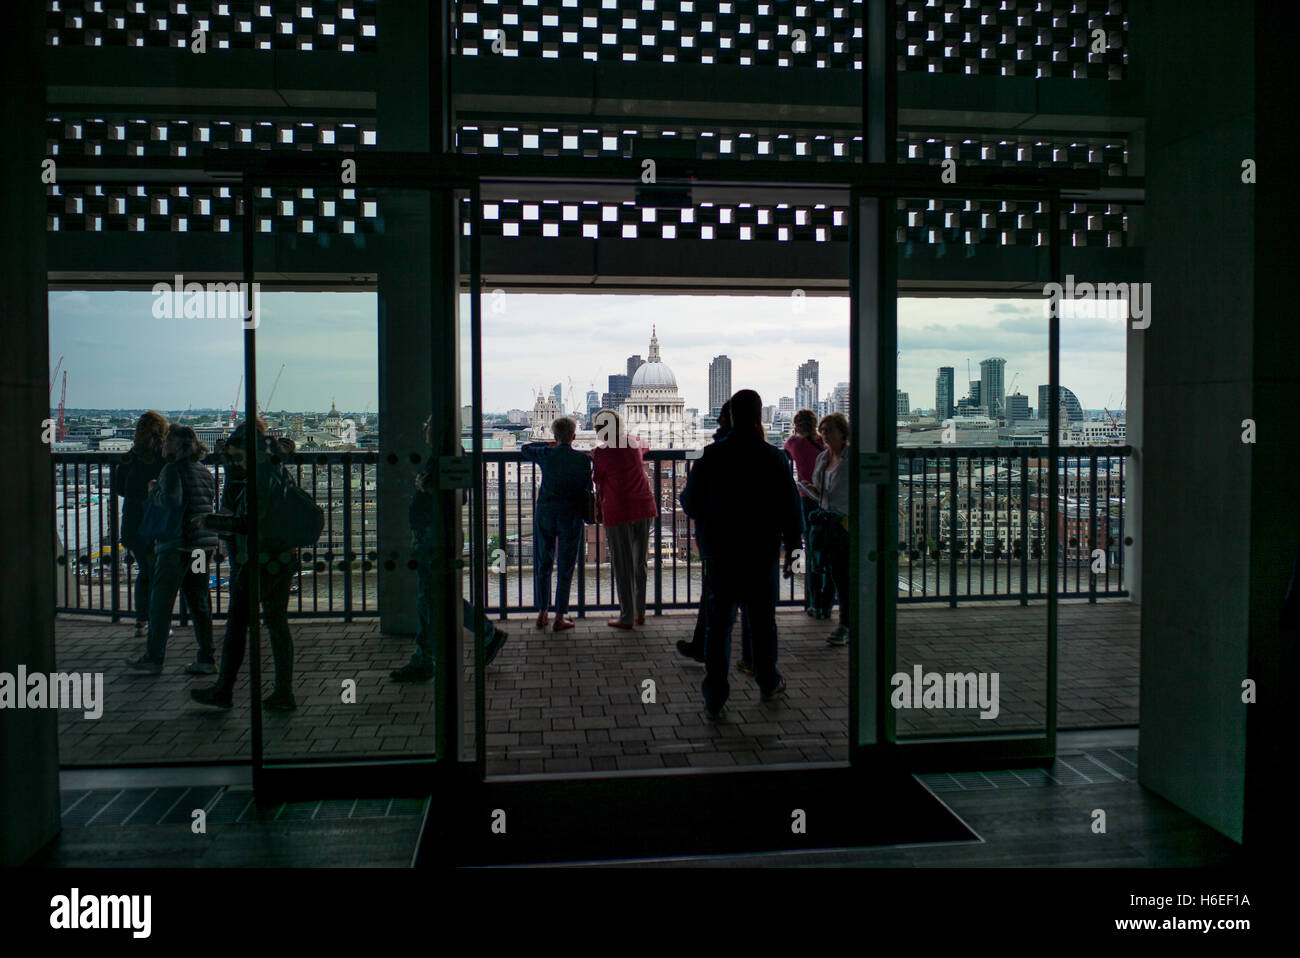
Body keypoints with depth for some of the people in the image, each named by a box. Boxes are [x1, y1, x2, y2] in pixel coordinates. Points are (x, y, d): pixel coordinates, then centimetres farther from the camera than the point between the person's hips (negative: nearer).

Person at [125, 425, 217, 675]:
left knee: (160, 602, 3)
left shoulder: (172, 470, -10)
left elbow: (172, 502, -23)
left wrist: (153, 492, -6)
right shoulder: (203, 470, 13)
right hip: (205, 543, 8)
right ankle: (206, 659, 11)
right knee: (198, 601, 11)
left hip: (177, 545, -8)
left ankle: (153, 659, 9)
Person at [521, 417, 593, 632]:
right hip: (570, 517, -2)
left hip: (545, 513, 2)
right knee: (566, 566, 5)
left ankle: (542, 613, 17)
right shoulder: (583, 459, -8)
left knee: (543, 564, 13)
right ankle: (560, 617, 6)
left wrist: (549, 445, 26)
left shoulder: (546, 454, -2)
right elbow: (587, 489, -2)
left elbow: (525, 449, 18)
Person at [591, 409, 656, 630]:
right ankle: (640, 613, 21)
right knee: (640, 563, 14)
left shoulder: (601, 453, -10)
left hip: (618, 511, -5)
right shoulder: (635, 442, 7)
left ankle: (627, 617, 7)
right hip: (643, 508, 5)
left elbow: (597, 481, -1)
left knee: (622, 565, 3)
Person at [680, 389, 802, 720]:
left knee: (718, 624, 3)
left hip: (719, 554, 1)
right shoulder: (773, 457, -7)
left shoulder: (711, 455, -4)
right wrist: (790, 546, 6)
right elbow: (790, 507, -4)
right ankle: (768, 684, 31)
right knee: (763, 622, 15)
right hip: (762, 555, 0)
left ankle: (714, 699, 1)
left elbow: (690, 501, 3)